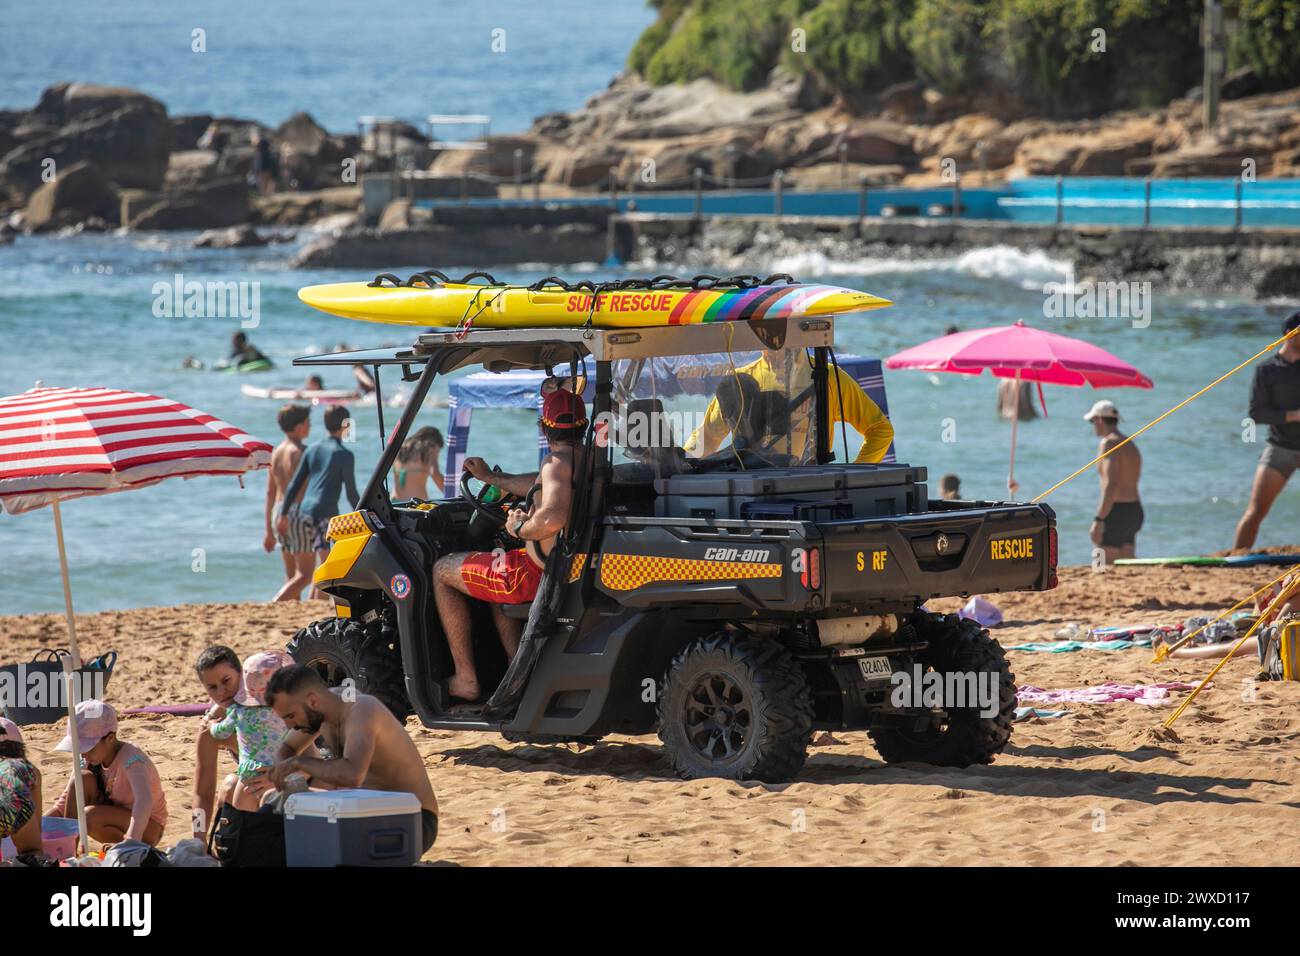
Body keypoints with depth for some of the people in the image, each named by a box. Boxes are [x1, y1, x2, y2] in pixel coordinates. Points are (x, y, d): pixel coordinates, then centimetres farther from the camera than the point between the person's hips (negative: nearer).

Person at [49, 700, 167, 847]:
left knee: (90, 816, -31)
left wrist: (132, 840, -63)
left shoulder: (130, 759, -28)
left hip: (149, 827, -7)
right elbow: (62, 807, 0)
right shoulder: (92, 761, -6)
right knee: (82, 780, -14)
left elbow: (144, 800, -47)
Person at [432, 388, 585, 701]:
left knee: (442, 571, 9)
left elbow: (552, 519, -39)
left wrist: (521, 528, -18)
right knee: (495, 575, 39)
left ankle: (465, 679, 11)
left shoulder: (558, 463, -22)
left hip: (539, 575, -9)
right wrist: (491, 478, 38)